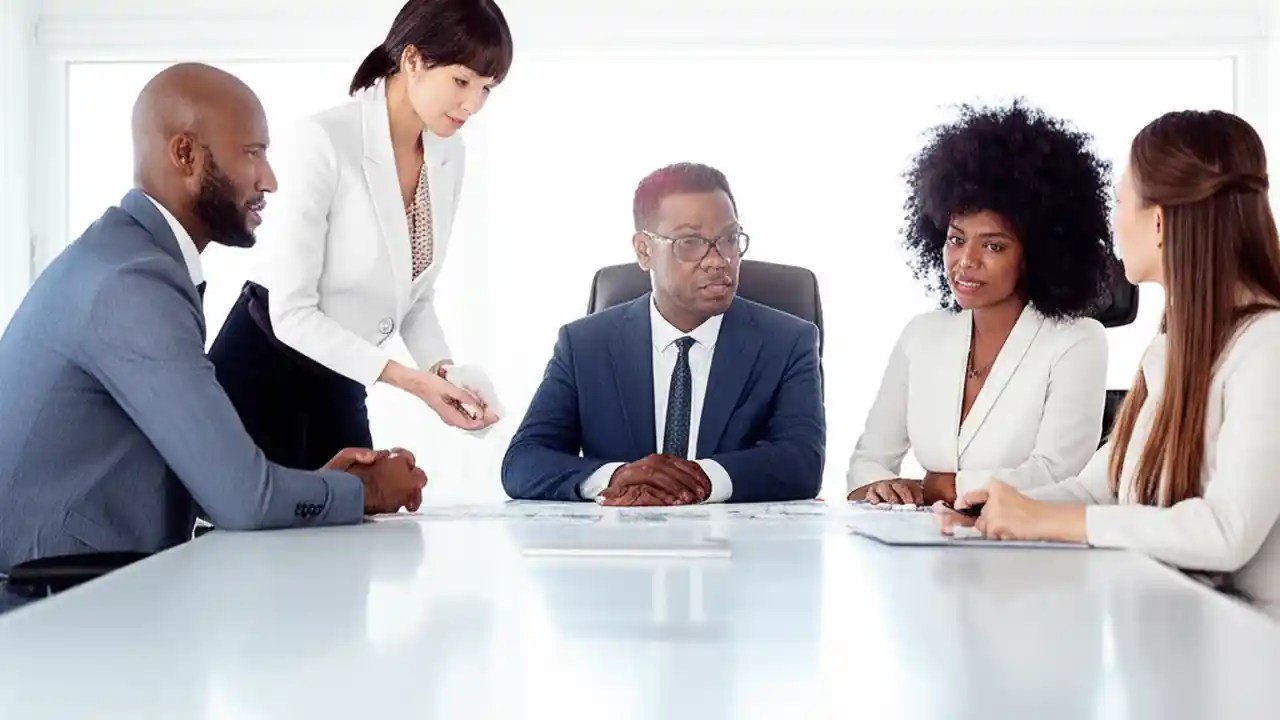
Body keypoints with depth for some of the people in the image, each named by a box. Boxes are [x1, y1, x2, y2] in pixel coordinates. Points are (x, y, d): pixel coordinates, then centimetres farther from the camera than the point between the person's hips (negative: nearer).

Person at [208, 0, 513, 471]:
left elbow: (416, 298, 6)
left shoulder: (449, 156, -2)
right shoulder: (326, 140, -23)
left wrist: (445, 372, -12)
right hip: (262, 369, -6)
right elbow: (291, 312, -23)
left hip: (338, 380, 6)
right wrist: (408, 380, -27)